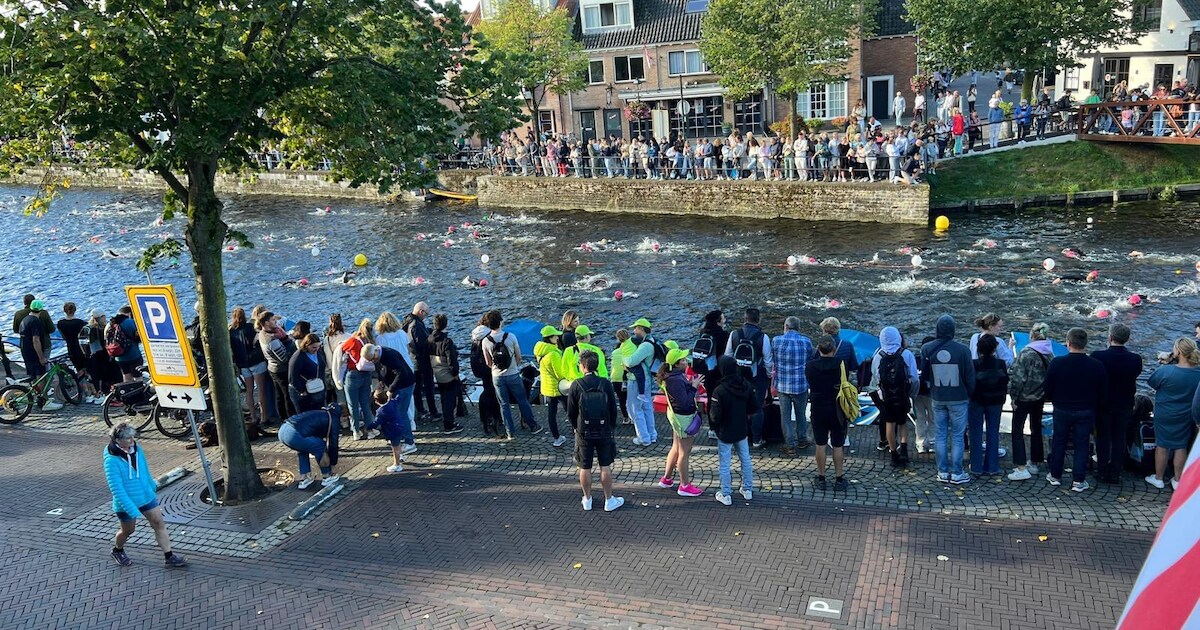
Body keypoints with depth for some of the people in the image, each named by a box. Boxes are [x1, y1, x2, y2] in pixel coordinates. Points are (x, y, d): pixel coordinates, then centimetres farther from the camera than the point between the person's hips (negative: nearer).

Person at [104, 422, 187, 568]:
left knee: (159, 524, 3)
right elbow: (117, 490, -28)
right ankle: (117, 551, 48)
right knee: (128, 530, 17)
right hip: (126, 503, -5)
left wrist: (152, 485, 25)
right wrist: (132, 510, -30)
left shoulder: (137, 449, -9)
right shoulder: (112, 460, -27)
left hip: (146, 496, 5)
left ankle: (169, 557, 11)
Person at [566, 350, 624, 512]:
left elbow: (570, 412, -6)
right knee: (605, 467, 10)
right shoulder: (606, 384, -7)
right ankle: (609, 500, 18)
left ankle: (587, 500, 23)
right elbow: (613, 409, -2)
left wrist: (575, 427, 10)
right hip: (604, 431, 1)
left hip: (583, 432, -1)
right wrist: (610, 427, 12)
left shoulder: (576, 385, -11)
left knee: (585, 468, 11)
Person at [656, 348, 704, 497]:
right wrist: (693, 386, -21)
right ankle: (685, 486, 16)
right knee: (684, 453, 4)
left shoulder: (676, 375, 0)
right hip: (684, 418, -10)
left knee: (676, 448, 23)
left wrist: (691, 383, -2)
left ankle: (666, 479, 36)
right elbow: (685, 402, -27)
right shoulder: (675, 380, -29)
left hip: (677, 416, 10)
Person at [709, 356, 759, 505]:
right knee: (745, 460, 20)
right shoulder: (746, 385, -8)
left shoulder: (719, 391, -27)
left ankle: (726, 495, 18)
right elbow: (755, 405, 2)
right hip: (742, 431, 5)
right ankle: (748, 490, 32)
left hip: (725, 433, -5)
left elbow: (715, 416, -24)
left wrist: (713, 424, -2)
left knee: (724, 465, 8)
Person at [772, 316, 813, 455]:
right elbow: (810, 363, 4)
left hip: (782, 385, 0)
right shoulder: (806, 341, -7)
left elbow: (772, 363, 4)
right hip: (801, 385, 0)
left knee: (785, 415, 8)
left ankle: (790, 445, 10)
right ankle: (802, 440, 32)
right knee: (801, 414, 18)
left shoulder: (776, 341, -6)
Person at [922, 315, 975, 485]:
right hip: (959, 399, -2)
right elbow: (970, 377, -6)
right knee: (957, 436, 6)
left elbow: (923, 375, 2)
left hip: (937, 399, 2)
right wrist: (969, 394, 10)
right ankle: (957, 473, 11)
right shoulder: (962, 350, -15)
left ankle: (942, 472, 16)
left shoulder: (927, 349, -8)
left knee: (940, 435, 11)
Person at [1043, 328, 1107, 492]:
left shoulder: (1056, 363, -14)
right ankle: (1078, 480, 12)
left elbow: (1048, 389, -5)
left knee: (1059, 442, 15)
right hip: (1086, 411, 0)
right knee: (1081, 444, 9)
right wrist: (1095, 407, 13)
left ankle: (1055, 475, 24)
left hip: (1062, 410, 0)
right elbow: (1102, 392, -2)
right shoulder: (1097, 366, -11)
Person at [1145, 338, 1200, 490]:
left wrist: (1167, 362, -7)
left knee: (1162, 446, 11)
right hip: (1187, 417, 3)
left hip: (1165, 416, -3)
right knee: (1181, 447, 15)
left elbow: (1152, 384, -7)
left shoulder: (1165, 371, -25)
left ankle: (1158, 478, 24)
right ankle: (1177, 480, 26)